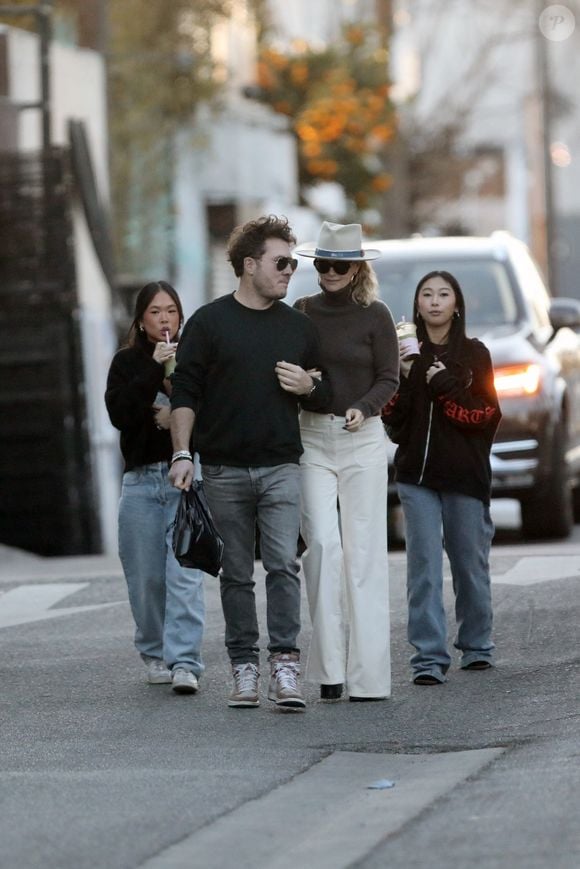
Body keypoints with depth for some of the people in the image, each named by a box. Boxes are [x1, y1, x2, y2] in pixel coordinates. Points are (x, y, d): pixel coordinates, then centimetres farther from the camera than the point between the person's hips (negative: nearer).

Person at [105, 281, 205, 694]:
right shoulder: (128, 363, 8)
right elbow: (119, 413, -7)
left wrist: (179, 416, -11)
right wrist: (154, 370, -14)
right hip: (141, 478, 2)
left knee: (184, 572, -13)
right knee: (146, 577, 4)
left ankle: (184, 661, -17)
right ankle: (155, 654, 21)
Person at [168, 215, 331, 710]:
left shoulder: (299, 327, 12)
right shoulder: (210, 322, 2)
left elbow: (323, 394, 21)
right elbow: (186, 392, 0)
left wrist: (308, 386, -3)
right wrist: (182, 453, -9)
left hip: (281, 466, 1)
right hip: (224, 469, -1)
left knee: (284, 566, -11)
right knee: (237, 573, 4)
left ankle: (285, 664, -12)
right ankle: (245, 668, 11)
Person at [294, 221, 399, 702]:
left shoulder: (374, 315, 2)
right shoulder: (303, 312, 8)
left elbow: (389, 378, 0)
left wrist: (363, 409, -16)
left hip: (363, 438, -1)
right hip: (312, 436, 1)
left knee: (363, 551, -2)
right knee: (322, 542, -12)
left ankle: (368, 674, 0)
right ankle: (329, 664, -7)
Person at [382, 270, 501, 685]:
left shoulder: (474, 354, 6)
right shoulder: (406, 353, 9)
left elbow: (486, 413, -4)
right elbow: (393, 420, 2)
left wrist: (444, 385, -11)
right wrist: (403, 379, -13)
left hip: (464, 476, 0)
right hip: (417, 473, 0)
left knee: (470, 562, 7)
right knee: (424, 565, -8)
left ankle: (476, 646, 25)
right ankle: (429, 658, -11)